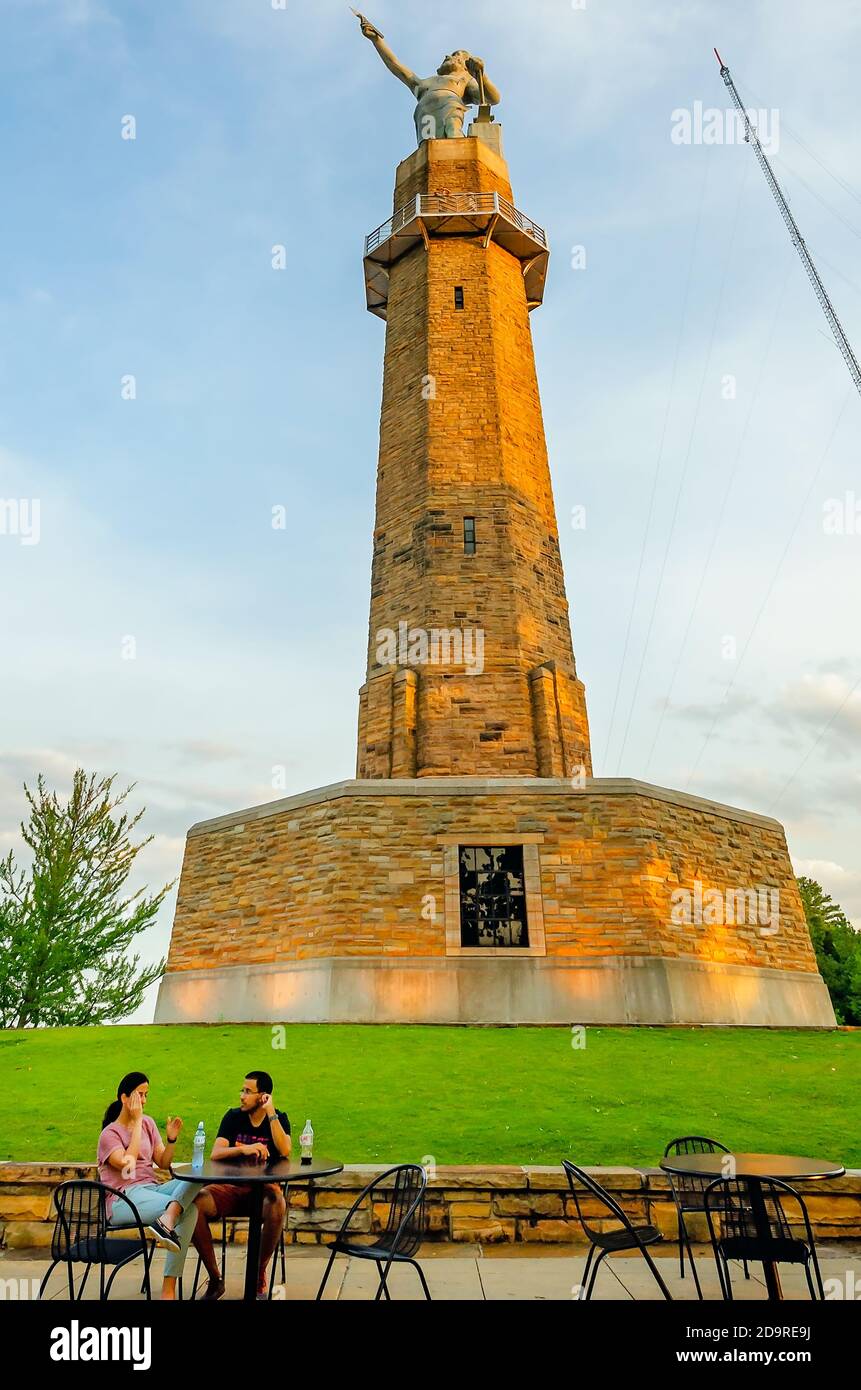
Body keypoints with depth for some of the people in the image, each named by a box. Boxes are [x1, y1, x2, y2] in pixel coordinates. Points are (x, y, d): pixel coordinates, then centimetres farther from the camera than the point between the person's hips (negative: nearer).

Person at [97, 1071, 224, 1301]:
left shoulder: (148, 1123, 14)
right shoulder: (110, 1133, -1)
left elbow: (163, 1163, 10)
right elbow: (126, 1164, -19)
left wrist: (171, 1139, -10)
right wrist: (137, 1121, -15)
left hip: (152, 1189, 6)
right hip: (124, 1200, -6)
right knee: (191, 1210, -30)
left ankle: (166, 1220, -45)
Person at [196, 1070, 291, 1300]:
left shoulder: (279, 1119, 1)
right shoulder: (233, 1117, 5)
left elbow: (285, 1151, -16)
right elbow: (215, 1154, -7)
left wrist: (271, 1114, -18)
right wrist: (243, 1149, -25)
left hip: (264, 1187, -2)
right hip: (231, 1186, 2)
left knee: (277, 1205, -36)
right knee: (195, 1203, -27)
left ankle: (260, 1274, -11)